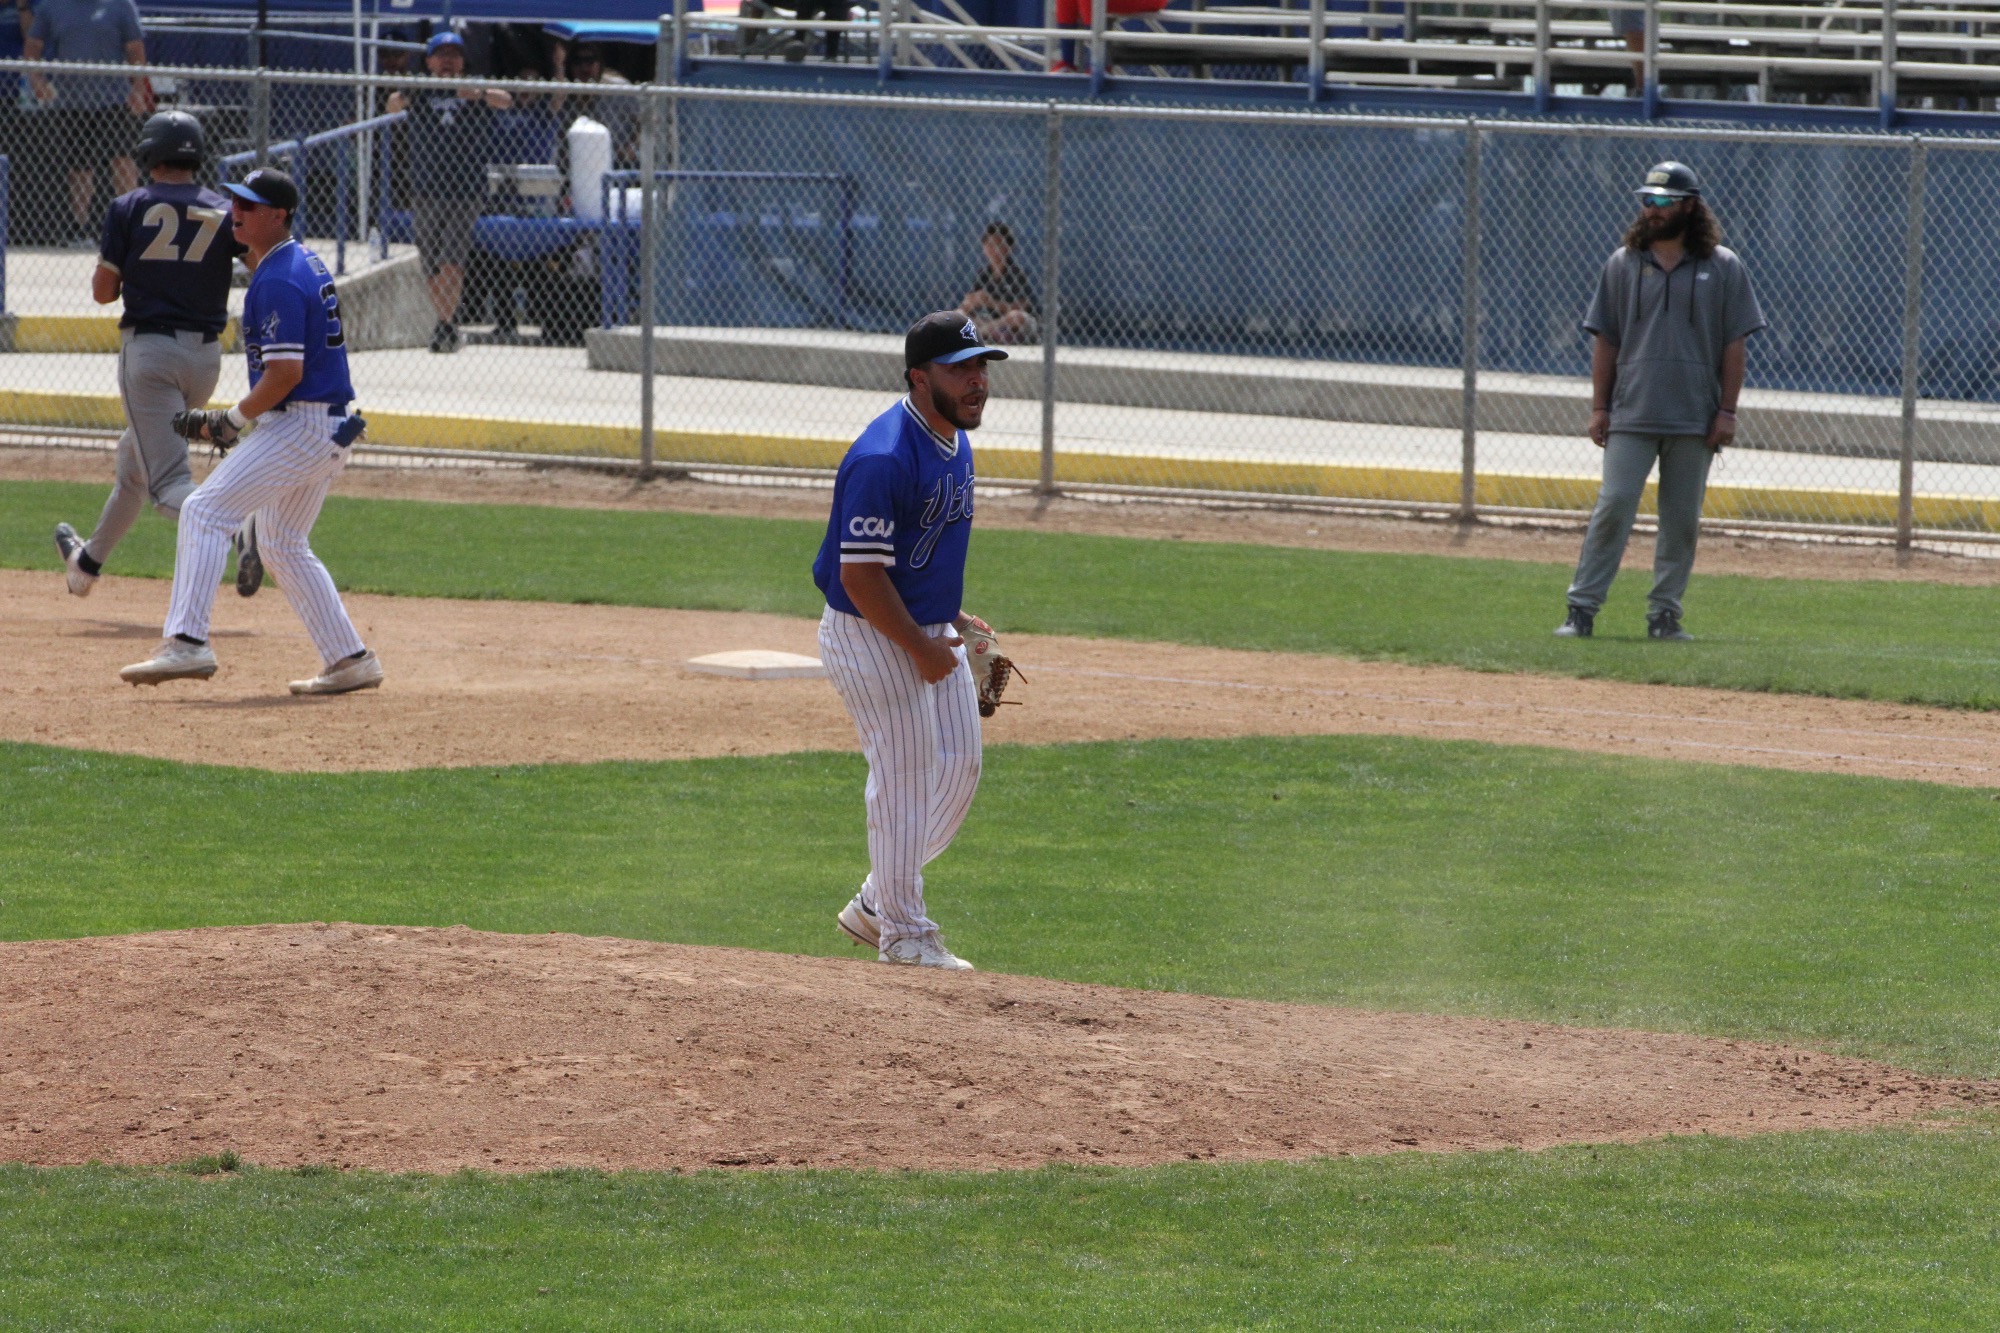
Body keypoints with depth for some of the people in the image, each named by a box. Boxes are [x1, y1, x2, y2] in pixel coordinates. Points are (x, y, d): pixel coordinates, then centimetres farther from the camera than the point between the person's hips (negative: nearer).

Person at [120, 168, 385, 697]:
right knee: (284, 545, 20)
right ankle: (350, 660, 19)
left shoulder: (277, 281, -17)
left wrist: (231, 420, -12)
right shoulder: (307, 262, 16)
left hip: (299, 426, -11)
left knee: (206, 510, -13)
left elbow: (286, 372, -23)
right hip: (330, 430, 11)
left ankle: (188, 642, -21)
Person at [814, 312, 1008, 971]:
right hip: (871, 637, -10)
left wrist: (951, 616, 11)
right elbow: (860, 574, -25)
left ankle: (875, 905, 26)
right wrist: (921, 648, -21)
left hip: (931, 632, 10)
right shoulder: (885, 459, -25)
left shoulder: (955, 442, 7)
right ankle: (903, 934, 8)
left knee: (958, 765, 12)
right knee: (904, 775, -4)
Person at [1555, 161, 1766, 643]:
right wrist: (1599, 407, 2)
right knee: (1612, 508, -7)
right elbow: (1605, 341, 8)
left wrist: (1727, 412, -3)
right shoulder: (1623, 264, 7)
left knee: (1682, 521, 4)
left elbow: (1734, 345, 3)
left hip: (1694, 420, 0)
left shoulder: (1723, 268, 3)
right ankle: (1582, 609, -6)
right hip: (1631, 416, 0)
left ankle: (1664, 614, 11)